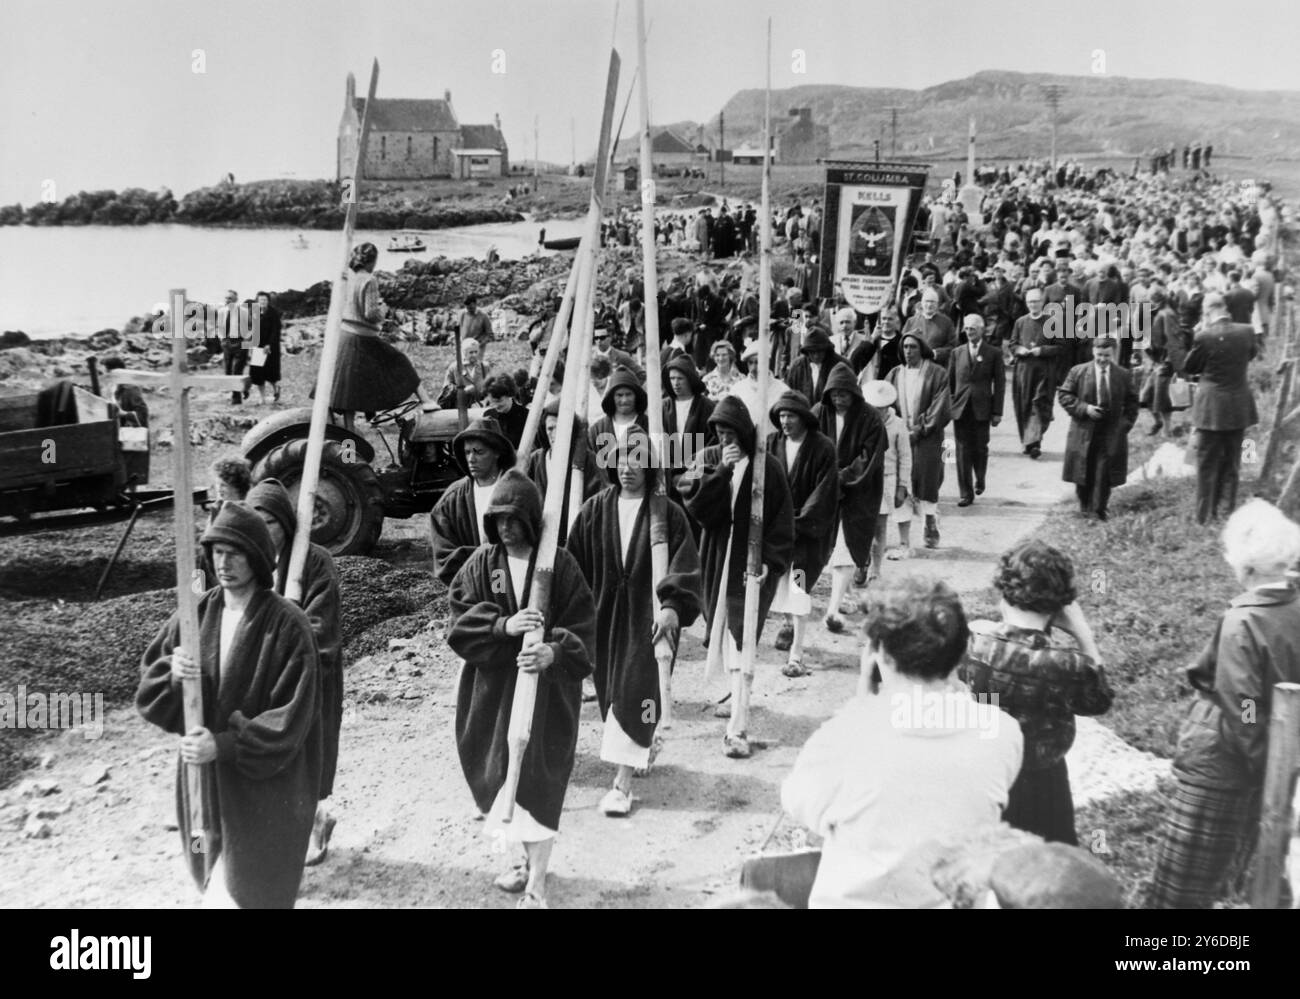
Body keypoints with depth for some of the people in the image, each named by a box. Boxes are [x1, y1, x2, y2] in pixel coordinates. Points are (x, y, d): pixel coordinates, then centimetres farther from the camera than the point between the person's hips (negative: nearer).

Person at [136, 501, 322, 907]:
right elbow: (149, 690, 3)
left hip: (264, 786, -5)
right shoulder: (197, 614, 0)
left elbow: (291, 718, -18)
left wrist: (224, 745, -25)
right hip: (203, 779, 6)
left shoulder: (288, 626, -16)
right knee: (215, 884, 21)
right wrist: (172, 673, -19)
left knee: (244, 891, -1)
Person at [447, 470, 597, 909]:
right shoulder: (479, 566, 1)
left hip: (547, 690, -4)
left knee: (537, 781, -6)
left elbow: (583, 630, -10)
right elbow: (459, 626, -6)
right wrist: (503, 626, -24)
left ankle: (537, 885, 3)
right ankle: (530, 861, 35)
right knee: (502, 776, 14)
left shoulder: (560, 565, -7)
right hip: (493, 688, 4)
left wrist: (555, 652, -30)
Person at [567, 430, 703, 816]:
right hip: (605, 615, 4)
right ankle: (648, 741, 42)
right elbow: (576, 565, 6)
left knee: (635, 693, -8)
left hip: (648, 617, -4)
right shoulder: (595, 510, 2)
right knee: (613, 692, 15)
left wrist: (673, 606, -26)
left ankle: (623, 782, -3)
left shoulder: (667, 513, -6)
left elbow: (685, 566, -12)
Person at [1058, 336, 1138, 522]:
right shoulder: (1078, 372, -1)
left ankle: (1098, 509, 5)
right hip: (1084, 431, 0)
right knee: (1083, 472, 7)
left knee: (1104, 473, -2)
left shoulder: (1123, 376, 4)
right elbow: (1065, 396, 0)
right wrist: (1084, 409, -13)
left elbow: (1131, 403, 11)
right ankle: (1085, 505, 24)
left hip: (1111, 434, 0)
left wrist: (1126, 423, -2)